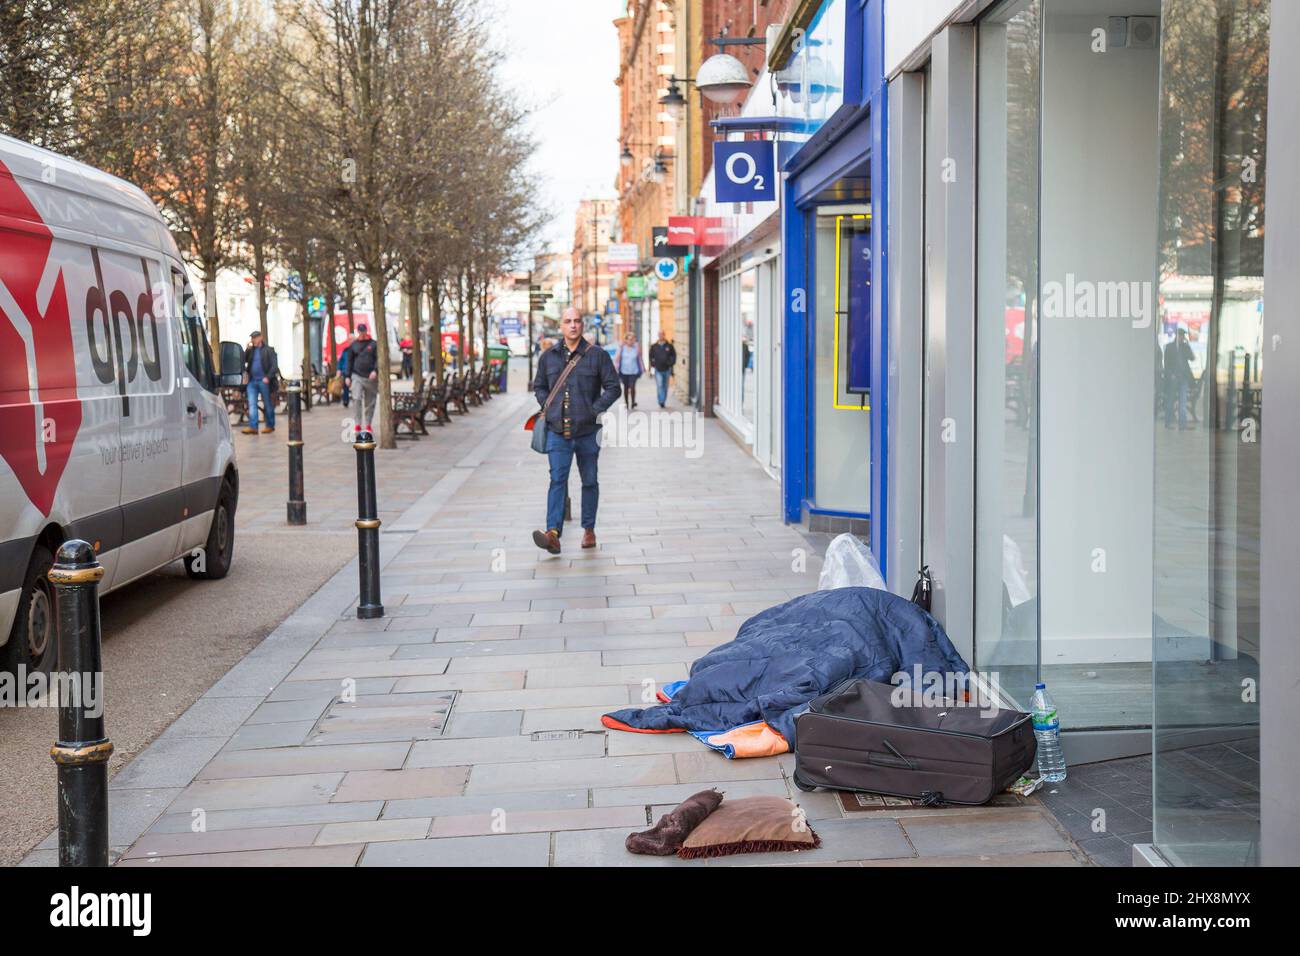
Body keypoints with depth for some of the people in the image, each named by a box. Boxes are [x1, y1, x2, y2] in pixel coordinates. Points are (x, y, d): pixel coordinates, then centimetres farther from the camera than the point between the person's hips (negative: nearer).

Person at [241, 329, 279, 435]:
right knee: (252, 404, -4)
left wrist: (268, 377, -16)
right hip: (252, 381, 4)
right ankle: (253, 426, -7)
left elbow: (274, 365, -6)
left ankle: (270, 426, 14)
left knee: (268, 404, 5)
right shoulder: (250, 350, 14)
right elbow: (243, 361, 4)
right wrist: (247, 349, -3)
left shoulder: (268, 350, 0)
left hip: (264, 381, -4)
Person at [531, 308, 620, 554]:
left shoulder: (598, 355, -1)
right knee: (557, 479, -12)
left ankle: (589, 529, 24)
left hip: (587, 431, 0)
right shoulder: (549, 356, 7)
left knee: (589, 481, 11)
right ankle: (553, 533, -22)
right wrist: (549, 408, 5)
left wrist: (595, 410, -9)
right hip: (557, 431, 1)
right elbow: (539, 387, 19)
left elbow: (613, 388, 1)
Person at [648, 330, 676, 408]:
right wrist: (652, 364, 0)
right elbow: (651, 356, 12)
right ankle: (661, 401, -17)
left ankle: (663, 402, 21)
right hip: (658, 370, -1)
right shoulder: (654, 346, 3)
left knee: (665, 387, 10)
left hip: (667, 369, 1)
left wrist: (671, 363, -6)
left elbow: (673, 355, 6)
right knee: (659, 386, -15)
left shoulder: (669, 346, 1)